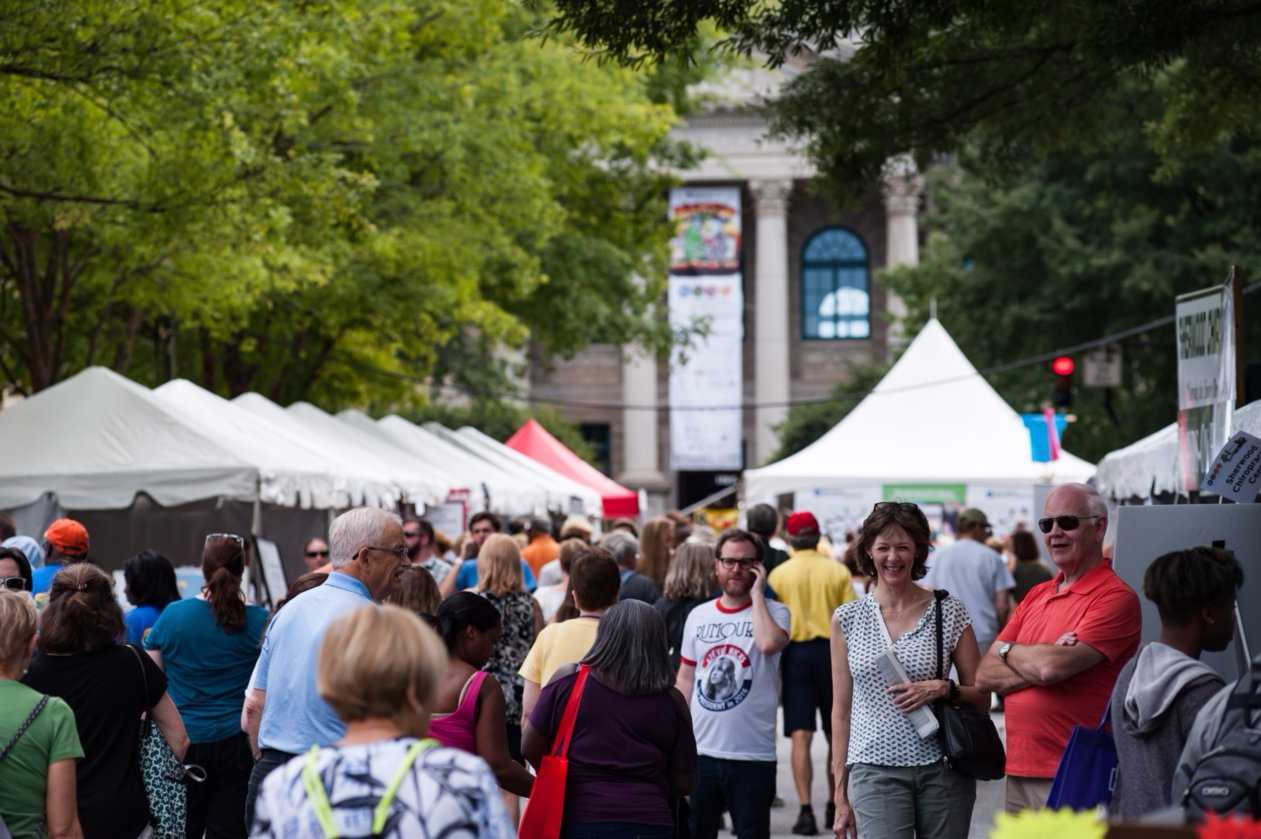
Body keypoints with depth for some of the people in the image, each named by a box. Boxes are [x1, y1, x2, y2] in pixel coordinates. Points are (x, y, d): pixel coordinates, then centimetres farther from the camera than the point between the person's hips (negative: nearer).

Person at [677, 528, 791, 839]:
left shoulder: (774, 612, -1)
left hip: (753, 755, -3)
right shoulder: (698, 616, 10)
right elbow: (685, 679, 15)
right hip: (699, 752, 4)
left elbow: (769, 643, -25)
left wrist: (756, 592, -12)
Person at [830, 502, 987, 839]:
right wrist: (840, 792, 7)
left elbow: (982, 698, 10)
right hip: (875, 771, 0)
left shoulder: (950, 612, 4)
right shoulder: (848, 618, 7)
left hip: (943, 772, 0)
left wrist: (942, 689, -11)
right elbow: (841, 710, 10)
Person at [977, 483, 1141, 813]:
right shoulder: (1036, 596, 15)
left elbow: (1053, 667, -21)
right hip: (1018, 772, 7)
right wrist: (1038, 666, -11)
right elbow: (984, 675, 8)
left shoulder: (1115, 597, -10)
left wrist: (1008, 650, 0)